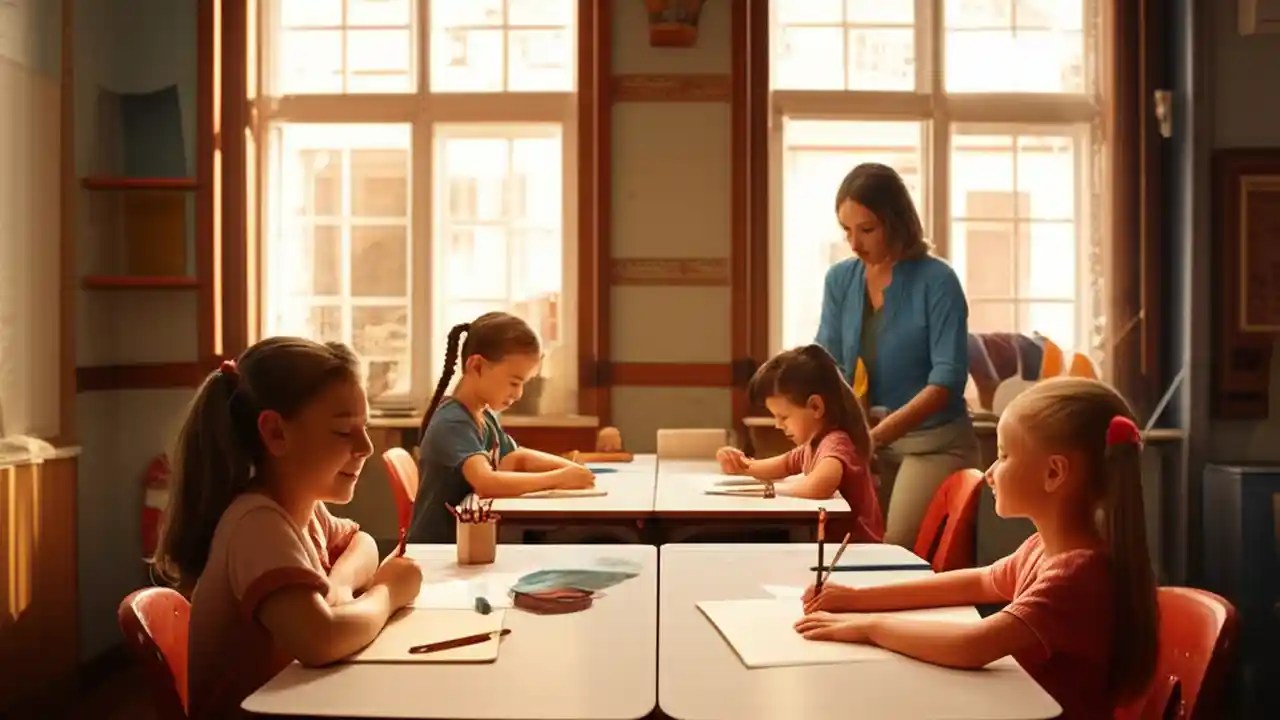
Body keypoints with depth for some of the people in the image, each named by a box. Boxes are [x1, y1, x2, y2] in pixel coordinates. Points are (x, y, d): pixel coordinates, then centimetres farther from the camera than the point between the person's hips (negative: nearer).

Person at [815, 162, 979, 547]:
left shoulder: (937, 281, -13)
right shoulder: (839, 280, 3)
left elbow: (947, 379, -19)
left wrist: (877, 433, -29)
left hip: (933, 442, -5)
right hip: (870, 440, 5)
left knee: (896, 550, -16)